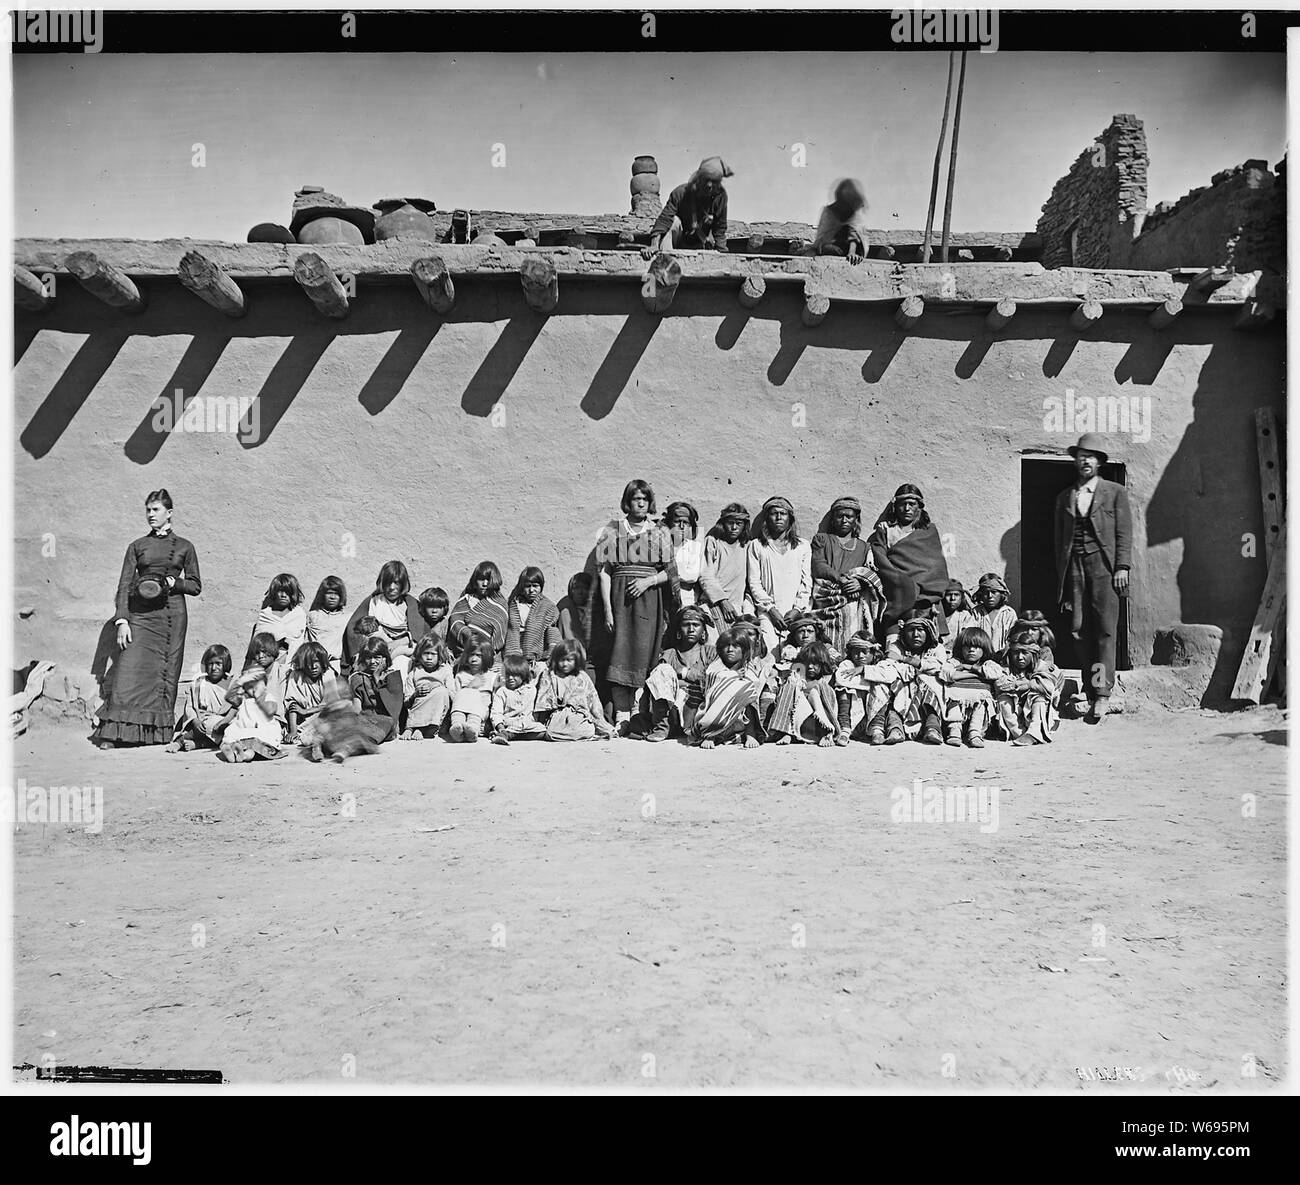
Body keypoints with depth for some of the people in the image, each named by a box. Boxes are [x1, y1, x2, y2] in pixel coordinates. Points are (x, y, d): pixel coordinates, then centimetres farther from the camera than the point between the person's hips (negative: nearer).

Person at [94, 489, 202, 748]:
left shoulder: (184, 546, 10)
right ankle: (111, 733, -6)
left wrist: (173, 582, -8)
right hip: (139, 615, 0)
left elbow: (196, 585, 11)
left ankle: (159, 733, 7)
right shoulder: (137, 546, 11)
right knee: (129, 671, -9)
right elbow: (124, 585, 5)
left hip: (172, 615, 0)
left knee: (166, 675, 0)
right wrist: (122, 621, -6)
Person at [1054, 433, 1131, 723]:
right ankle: (1091, 696, 2)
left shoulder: (1115, 492, 10)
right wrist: (1061, 578, 11)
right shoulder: (1064, 497, 18)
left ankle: (1102, 695, -12)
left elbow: (1124, 533, 4)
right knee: (1080, 631, -2)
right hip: (1074, 567, 3)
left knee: (1105, 630, -10)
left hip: (1104, 566, -3)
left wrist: (1122, 567, -8)